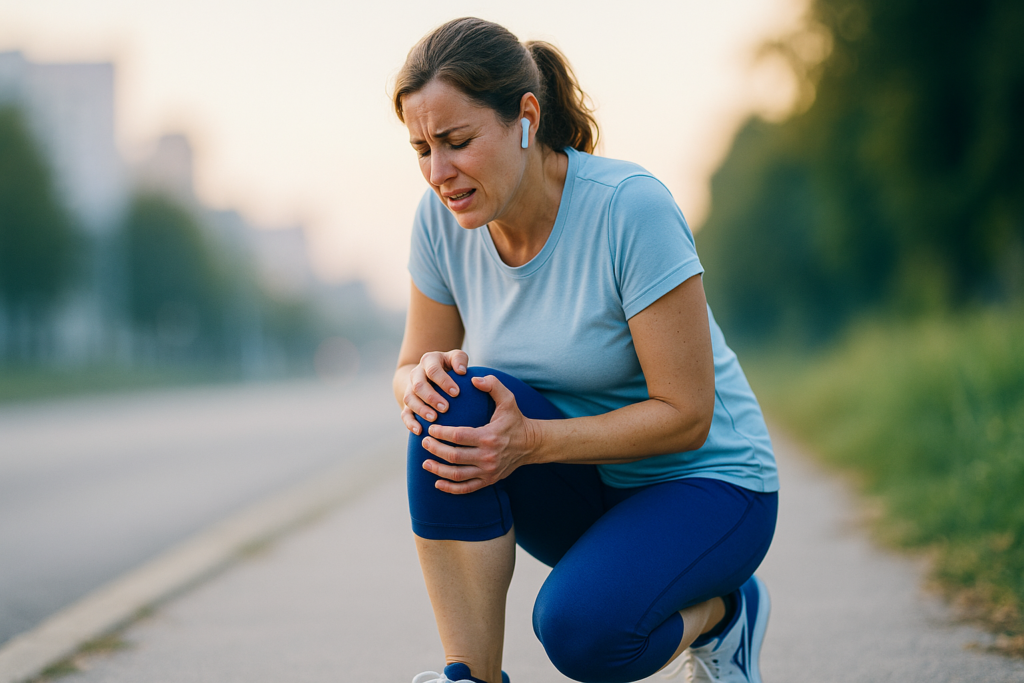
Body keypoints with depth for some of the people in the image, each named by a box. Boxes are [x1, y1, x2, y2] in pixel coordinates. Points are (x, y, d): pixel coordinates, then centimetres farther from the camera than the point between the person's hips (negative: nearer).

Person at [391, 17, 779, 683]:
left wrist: (530, 441, -32)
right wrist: (420, 381, -23)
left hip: (701, 486, -5)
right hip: (577, 493, 5)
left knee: (580, 628, -32)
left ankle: (724, 609, 3)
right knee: (457, 401, -26)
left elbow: (686, 415, -22)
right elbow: (411, 367, 2)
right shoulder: (443, 218, -9)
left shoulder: (631, 206, -25)